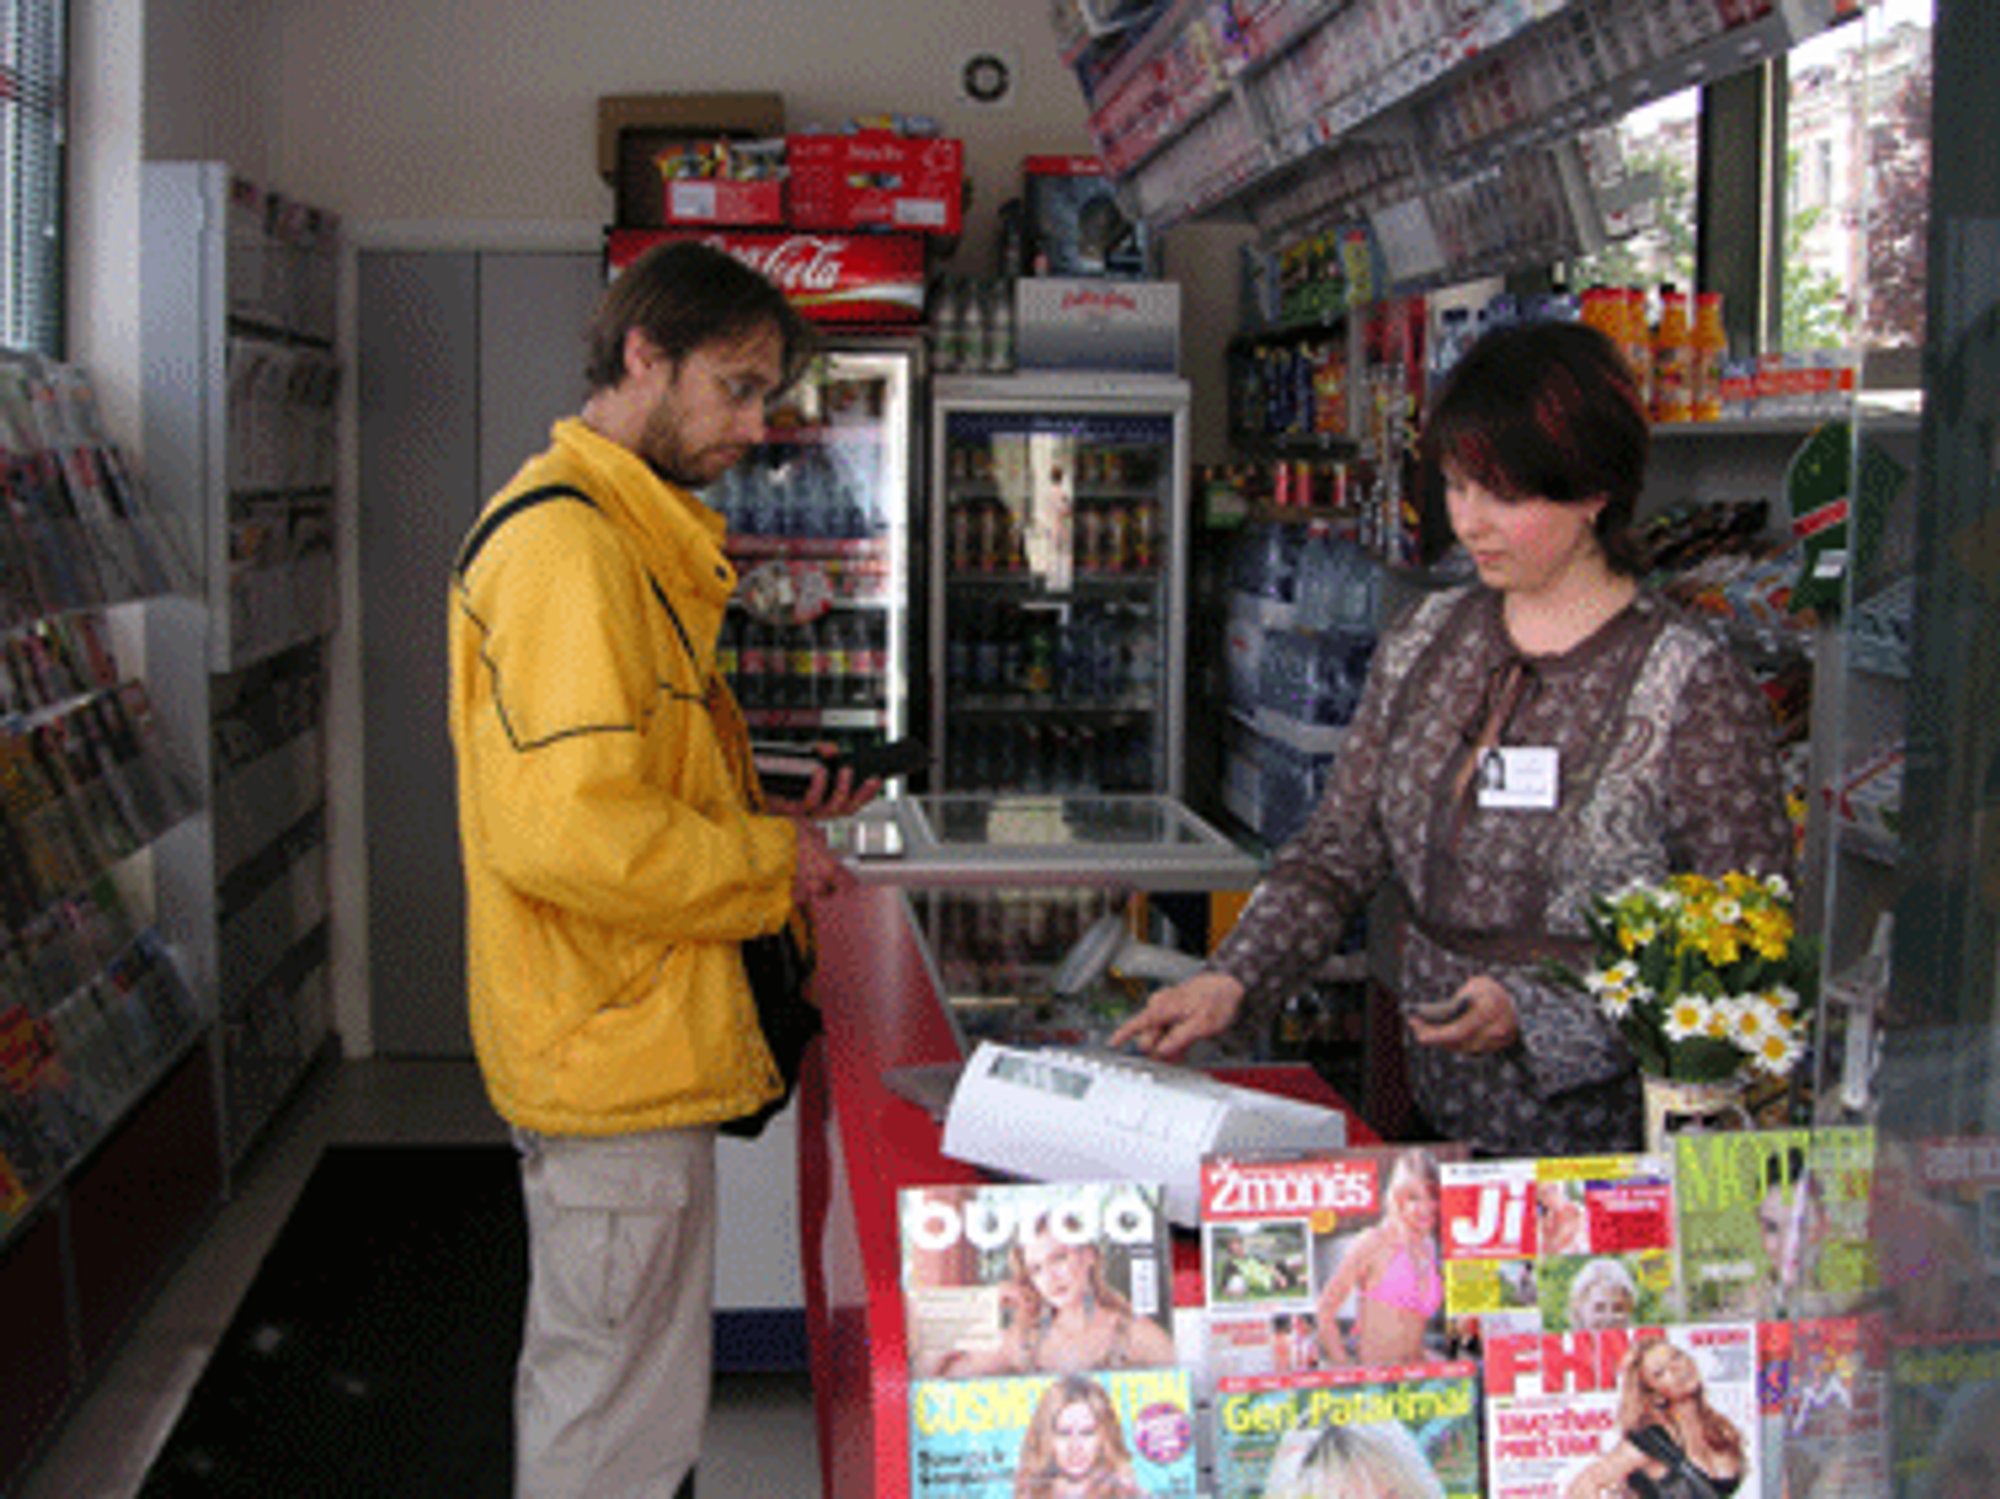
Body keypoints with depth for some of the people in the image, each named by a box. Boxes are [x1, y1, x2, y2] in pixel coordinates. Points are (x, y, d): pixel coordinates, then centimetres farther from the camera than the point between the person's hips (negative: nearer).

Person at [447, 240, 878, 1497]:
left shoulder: (625, 533, 16)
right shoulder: (566, 541, -19)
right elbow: (565, 833, -28)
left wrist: (761, 821, 9)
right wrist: (770, 865, -15)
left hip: (621, 1048, 11)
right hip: (620, 1061, -11)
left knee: (595, 1398, 22)